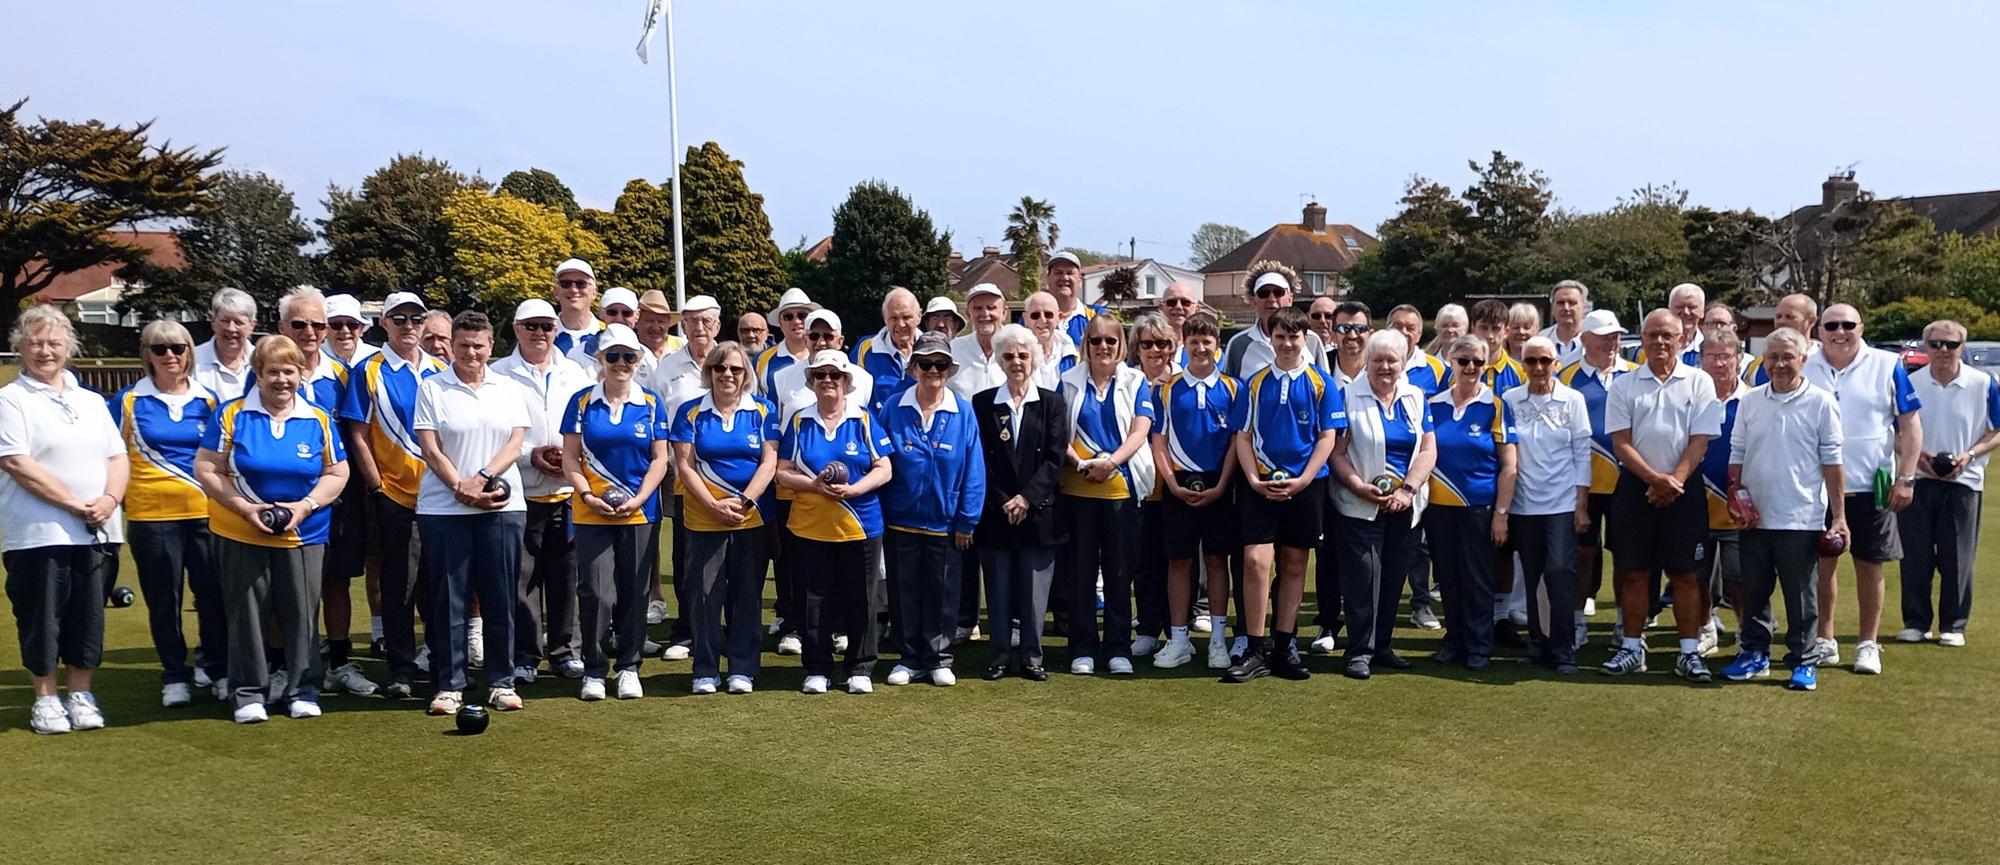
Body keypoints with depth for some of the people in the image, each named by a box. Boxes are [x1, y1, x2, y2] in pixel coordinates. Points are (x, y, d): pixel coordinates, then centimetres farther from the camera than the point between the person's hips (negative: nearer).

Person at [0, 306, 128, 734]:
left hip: (95, 534, 4)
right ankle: (45, 699, 15)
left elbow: (117, 458, 12)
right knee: (41, 618, 3)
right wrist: (74, 504, -16)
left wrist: (110, 499, -8)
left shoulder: (92, 402, 16)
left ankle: (80, 694, 19)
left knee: (88, 618, 8)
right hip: (38, 534, -4)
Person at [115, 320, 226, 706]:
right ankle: (175, 675, 18)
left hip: (206, 511, 1)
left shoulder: (207, 399, 8)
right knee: (163, 598, 5)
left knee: (213, 593, 1)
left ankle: (218, 668, 16)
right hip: (151, 513, -1)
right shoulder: (130, 401, 4)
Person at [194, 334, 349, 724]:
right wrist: (244, 506, -13)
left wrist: (305, 506, -11)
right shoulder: (232, 414, -1)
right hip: (240, 534, -1)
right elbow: (206, 468, -2)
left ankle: (302, 689, 17)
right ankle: (250, 692, 16)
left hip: (303, 534, 1)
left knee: (301, 614, 5)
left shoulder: (318, 419, 3)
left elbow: (337, 473, 5)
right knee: (246, 614, 5)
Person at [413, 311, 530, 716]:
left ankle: (502, 681, 12)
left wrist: (483, 478, -12)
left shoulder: (509, 389, 11)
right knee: (449, 598, 2)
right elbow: (431, 451, -3)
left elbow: (515, 444, 3)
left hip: (503, 506, 2)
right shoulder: (431, 388, 4)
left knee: (500, 596, 4)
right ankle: (450, 685, 10)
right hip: (443, 509, -1)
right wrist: (462, 490, -13)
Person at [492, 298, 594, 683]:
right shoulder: (498, 375, 2)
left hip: (569, 491, 3)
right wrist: (529, 455, -13)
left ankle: (565, 650, 18)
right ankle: (523, 656, 10)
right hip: (520, 492, -3)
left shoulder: (576, 374, 13)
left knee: (565, 575, 7)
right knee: (521, 576, 0)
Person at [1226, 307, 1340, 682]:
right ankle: (1254, 650, -3)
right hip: (1261, 485, 0)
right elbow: (1243, 436, 5)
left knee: (1294, 565, 8)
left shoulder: (1321, 383, 2)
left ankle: (1284, 647, 17)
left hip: (1306, 485, 0)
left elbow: (1328, 437, -1)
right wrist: (1254, 479, -10)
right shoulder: (1256, 383, 5)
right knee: (1255, 560, -11)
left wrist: (1302, 481, -11)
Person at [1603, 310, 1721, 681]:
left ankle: (1690, 652, 9)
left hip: (1684, 488, -1)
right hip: (1635, 486, 1)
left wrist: (1674, 480, -16)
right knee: (1633, 572, 5)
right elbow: (1621, 443, -2)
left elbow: (1700, 441, -4)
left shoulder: (1699, 382, 3)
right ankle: (1632, 647, 15)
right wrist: (1654, 479, -14)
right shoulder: (1623, 386, 4)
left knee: (1685, 573, 2)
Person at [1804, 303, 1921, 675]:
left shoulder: (1887, 366, -1)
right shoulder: (1803, 369, 3)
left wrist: (1906, 478, -8)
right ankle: (1825, 640, 18)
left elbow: (1910, 424, -1)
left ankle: (1868, 644, 17)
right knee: (1822, 564, 7)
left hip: (1871, 487, -1)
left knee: (1870, 566, 6)